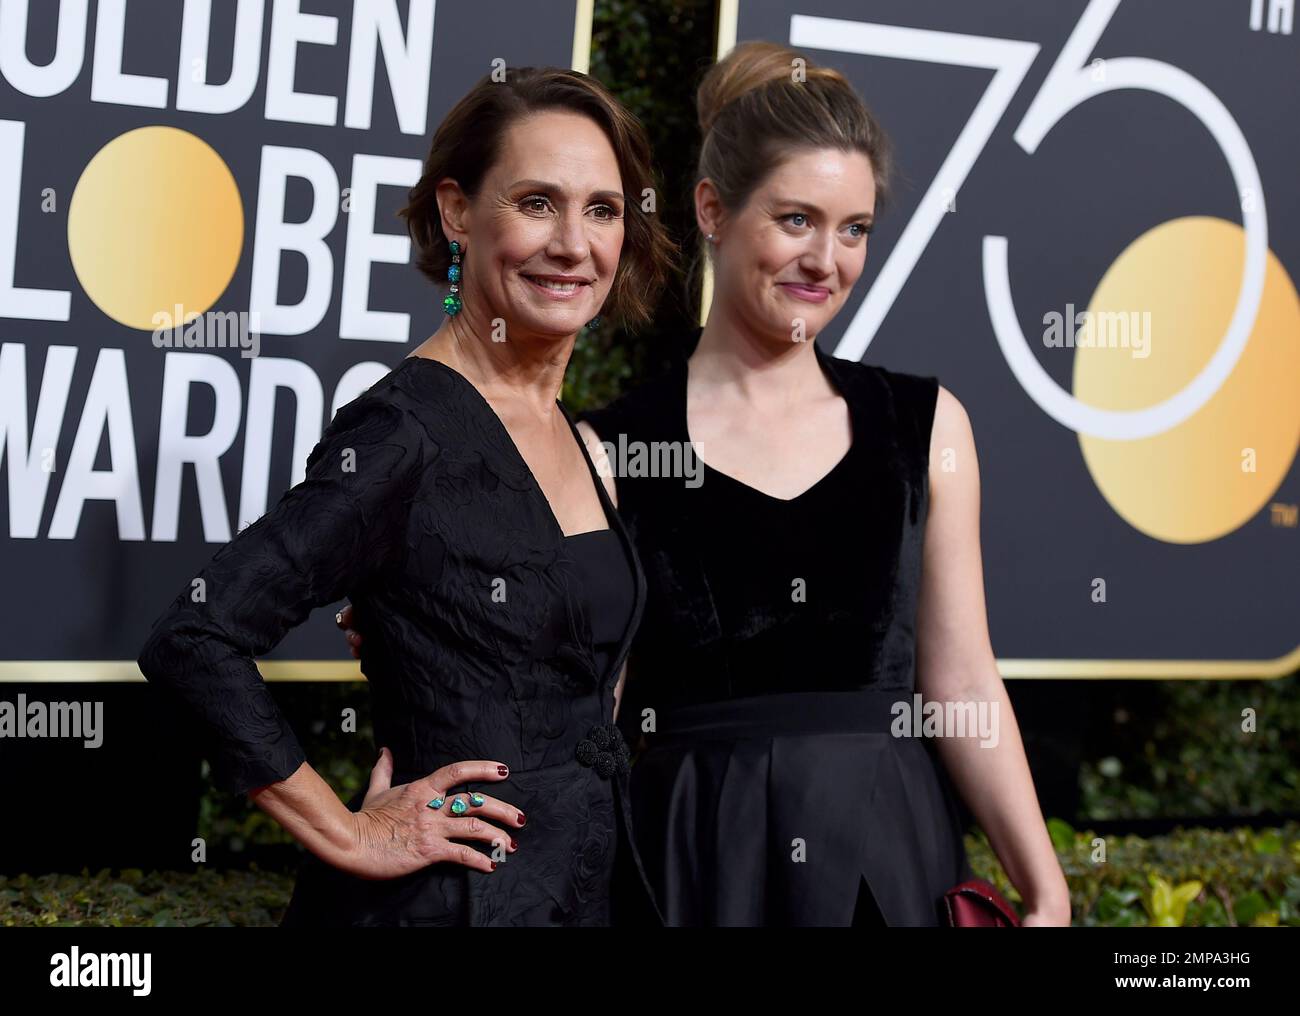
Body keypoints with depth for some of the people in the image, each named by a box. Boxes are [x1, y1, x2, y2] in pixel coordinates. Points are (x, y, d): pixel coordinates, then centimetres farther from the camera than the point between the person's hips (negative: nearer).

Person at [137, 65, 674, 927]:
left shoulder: (576, 434, 6)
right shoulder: (405, 430, -17)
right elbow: (195, 642, -22)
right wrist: (349, 835, -17)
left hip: (580, 888, 7)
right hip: (452, 896, -7)